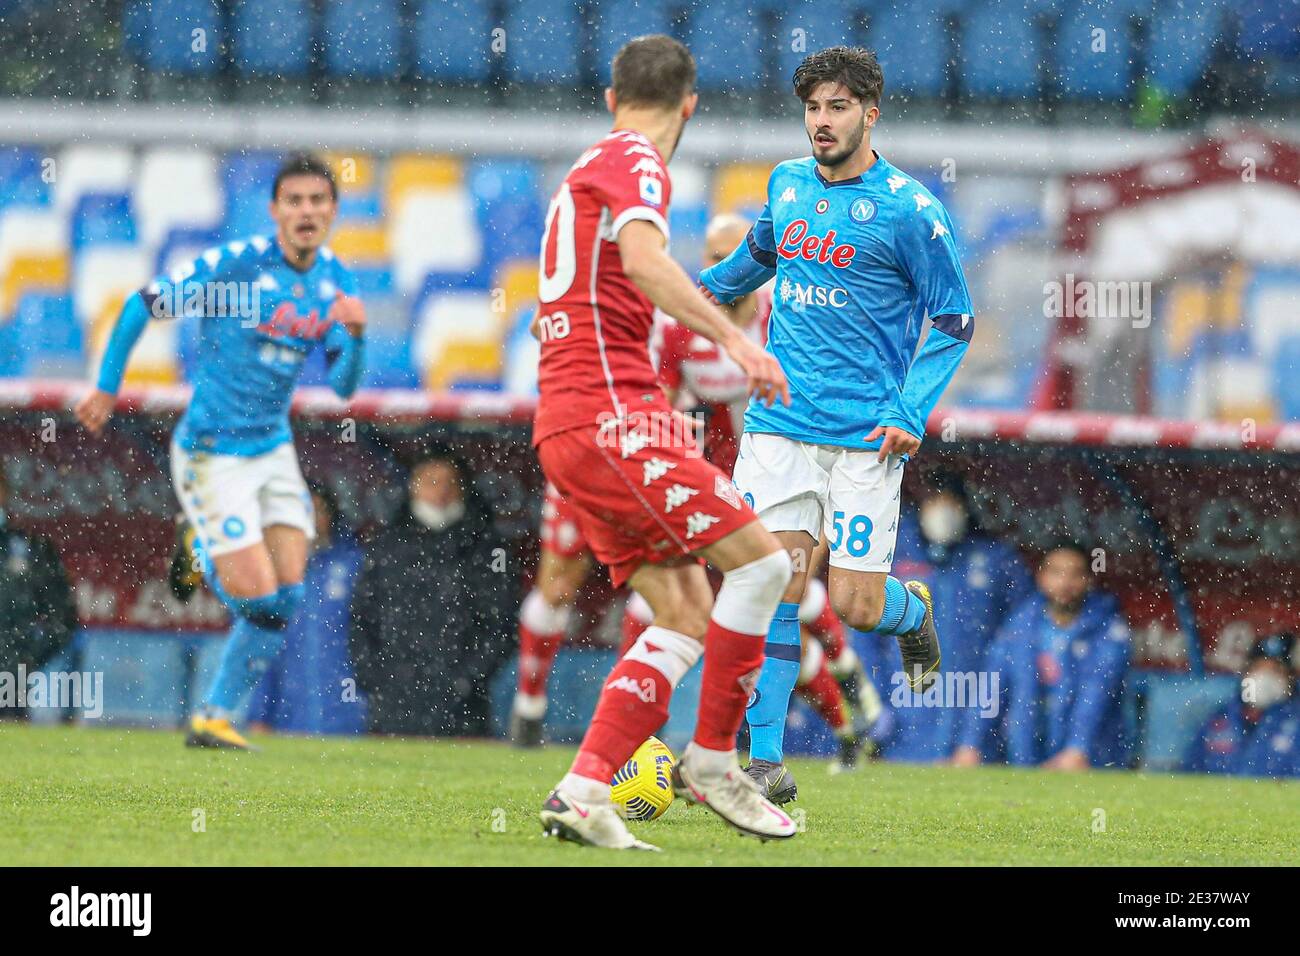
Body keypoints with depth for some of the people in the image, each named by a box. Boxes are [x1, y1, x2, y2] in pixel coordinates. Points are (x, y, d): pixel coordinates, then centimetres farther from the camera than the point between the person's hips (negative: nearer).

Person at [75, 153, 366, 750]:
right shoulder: (235, 265, -17)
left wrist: (355, 334, -18)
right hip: (213, 455, -6)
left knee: (287, 598, 0)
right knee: (262, 600, -13)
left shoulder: (335, 281, 3)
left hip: (273, 449, 6)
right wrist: (107, 388, -2)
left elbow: (343, 387, 3)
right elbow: (144, 305, -7)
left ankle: (217, 716, 14)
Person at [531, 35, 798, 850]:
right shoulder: (635, 162, -5)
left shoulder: (587, 170, 25)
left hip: (566, 426, 10)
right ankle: (712, 763, -4)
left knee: (687, 616, 4)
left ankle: (583, 794, -4)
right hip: (611, 415, -10)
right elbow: (644, 258, -25)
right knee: (760, 561, -10)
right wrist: (731, 336, -32)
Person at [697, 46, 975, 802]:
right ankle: (766, 760, -3)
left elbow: (955, 320, -3)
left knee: (857, 603, -5)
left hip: (866, 433, -4)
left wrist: (913, 413, -12)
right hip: (781, 421, 4)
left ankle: (915, 612, 31)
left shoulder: (909, 208, -7)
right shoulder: (788, 184, 9)